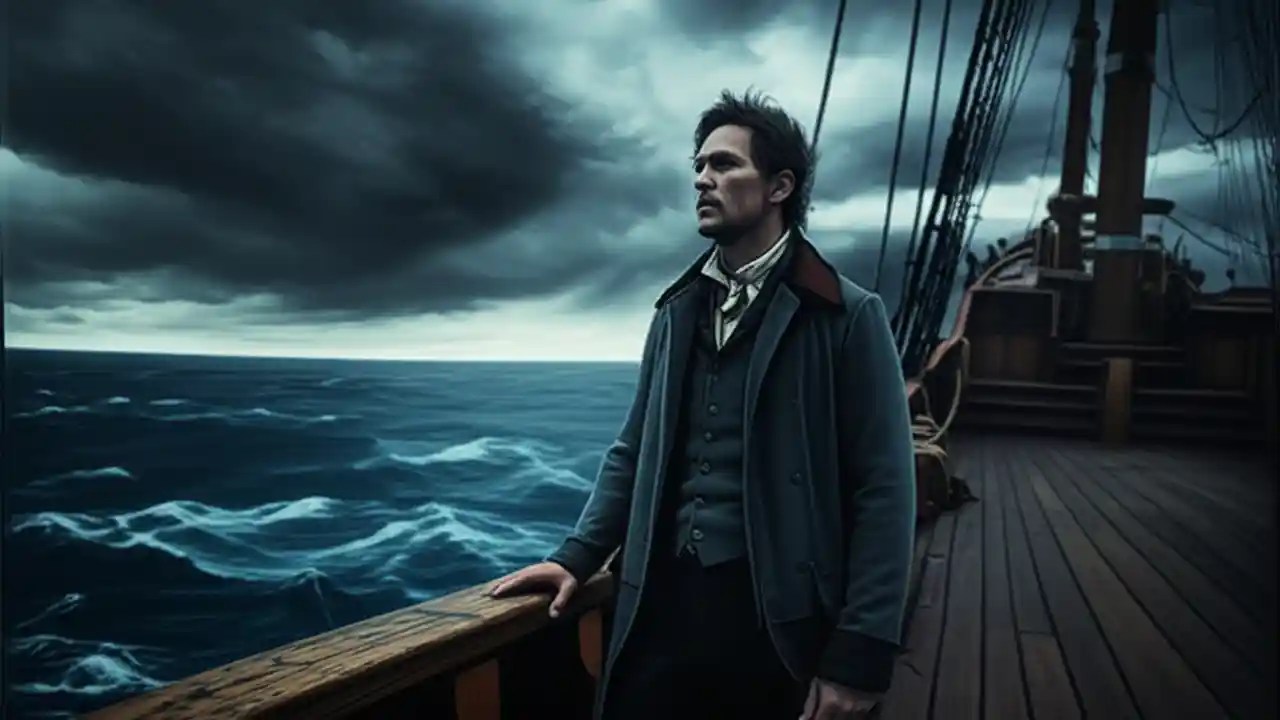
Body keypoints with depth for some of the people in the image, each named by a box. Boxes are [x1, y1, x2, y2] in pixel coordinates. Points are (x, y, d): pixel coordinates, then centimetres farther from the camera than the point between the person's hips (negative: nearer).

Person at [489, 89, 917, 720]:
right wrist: (577, 556, 6)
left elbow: (883, 490, -9)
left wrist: (860, 653, -12)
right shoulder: (677, 310, 10)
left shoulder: (848, 316, -6)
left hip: (779, 616, -4)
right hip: (662, 602, 4)